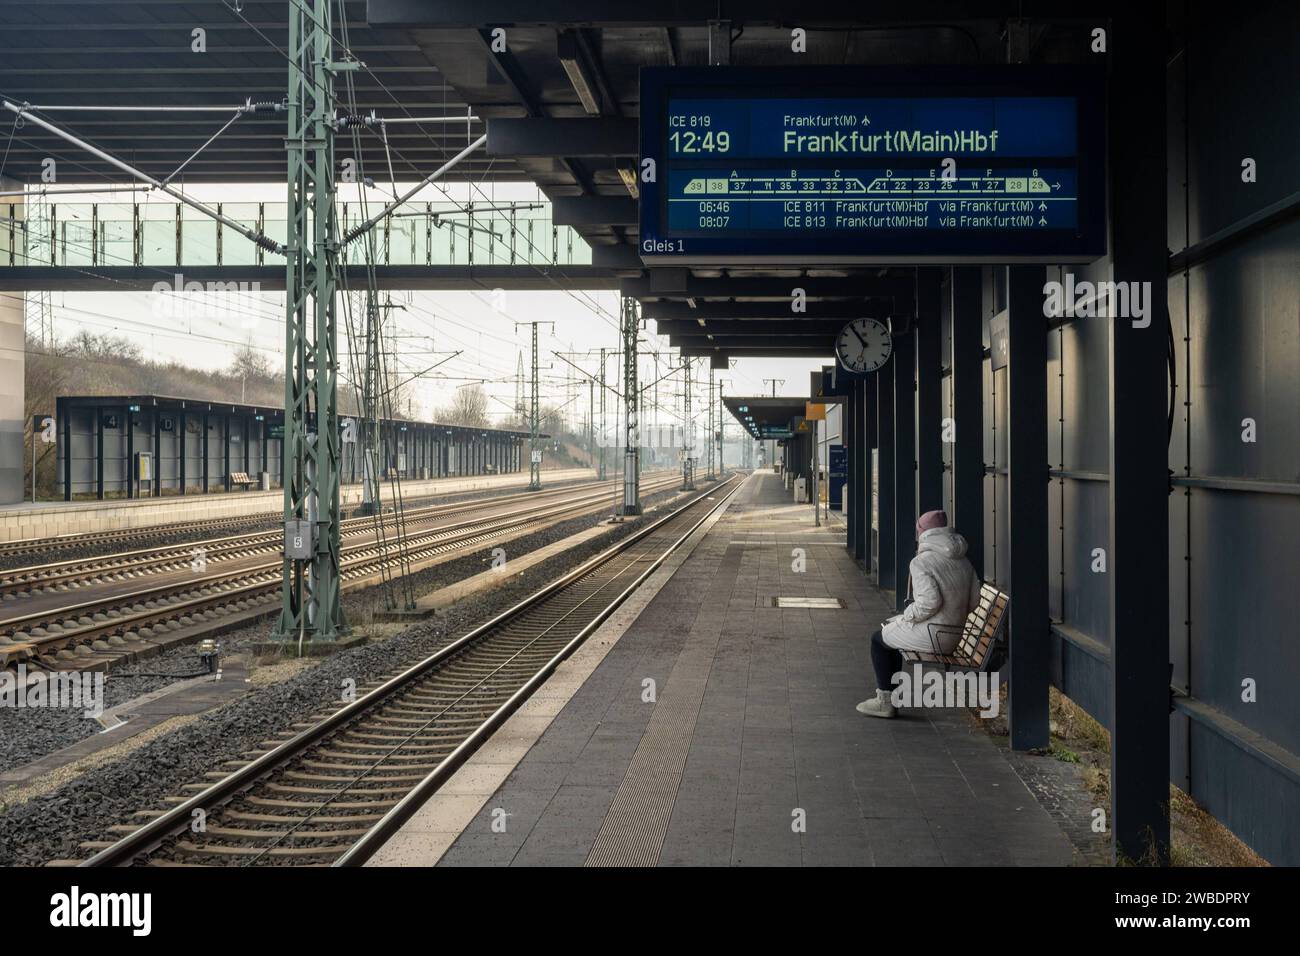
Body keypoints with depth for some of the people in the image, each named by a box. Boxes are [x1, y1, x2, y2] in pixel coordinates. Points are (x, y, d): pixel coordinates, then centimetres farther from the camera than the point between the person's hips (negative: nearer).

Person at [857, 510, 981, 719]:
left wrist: (906, 616, -10)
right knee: (892, 634, 30)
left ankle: (885, 702, 19)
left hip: (930, 635, -8)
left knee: (879, 639, 17)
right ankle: (889, 697, 35)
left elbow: (929, 602, -27)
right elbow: (974, 601, 6)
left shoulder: (921, 562, -17)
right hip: (955, 636, 8)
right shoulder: (964, 561, 6)